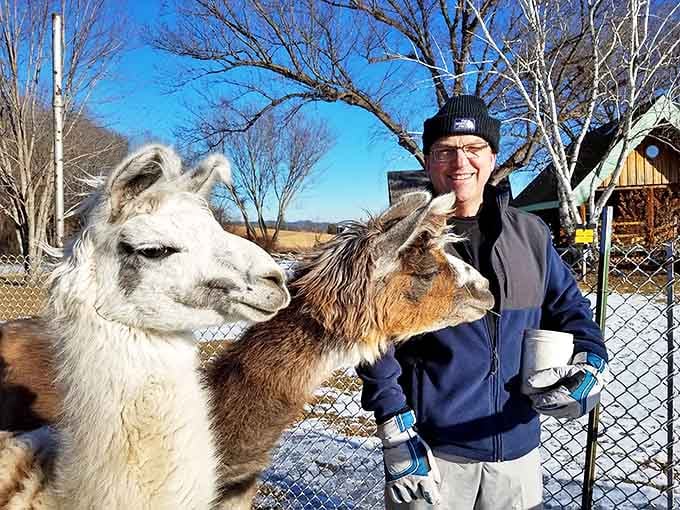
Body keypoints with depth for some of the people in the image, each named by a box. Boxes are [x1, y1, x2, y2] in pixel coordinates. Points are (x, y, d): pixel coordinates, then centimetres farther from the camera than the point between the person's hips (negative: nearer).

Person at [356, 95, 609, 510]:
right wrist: (396, 433, -12)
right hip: (431, 449, -3)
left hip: (517, 446, 4)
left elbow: (568, 308, 14)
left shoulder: (530, 234, 4)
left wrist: (590, 364, -5)